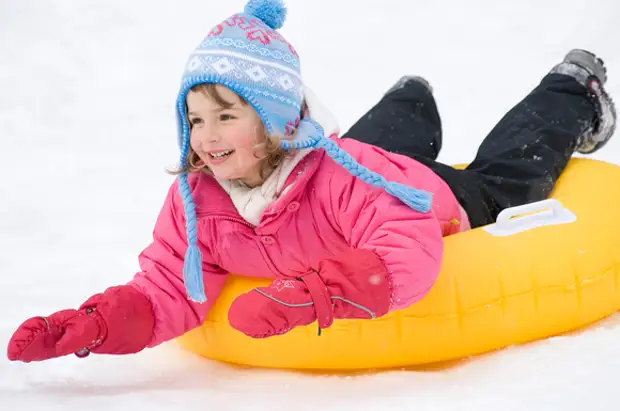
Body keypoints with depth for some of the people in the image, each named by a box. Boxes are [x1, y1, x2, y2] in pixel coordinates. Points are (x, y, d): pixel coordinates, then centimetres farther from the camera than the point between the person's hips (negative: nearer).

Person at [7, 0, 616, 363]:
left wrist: (307, 296, -74)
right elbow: (166, 290, -34)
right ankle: (415, 104, 70)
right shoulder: (194, 198, -34)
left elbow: (410, 255, -60)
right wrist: (93, 325, -54)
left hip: (433, 205, -4)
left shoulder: (343, 174, -51)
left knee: (502, 177, 26)